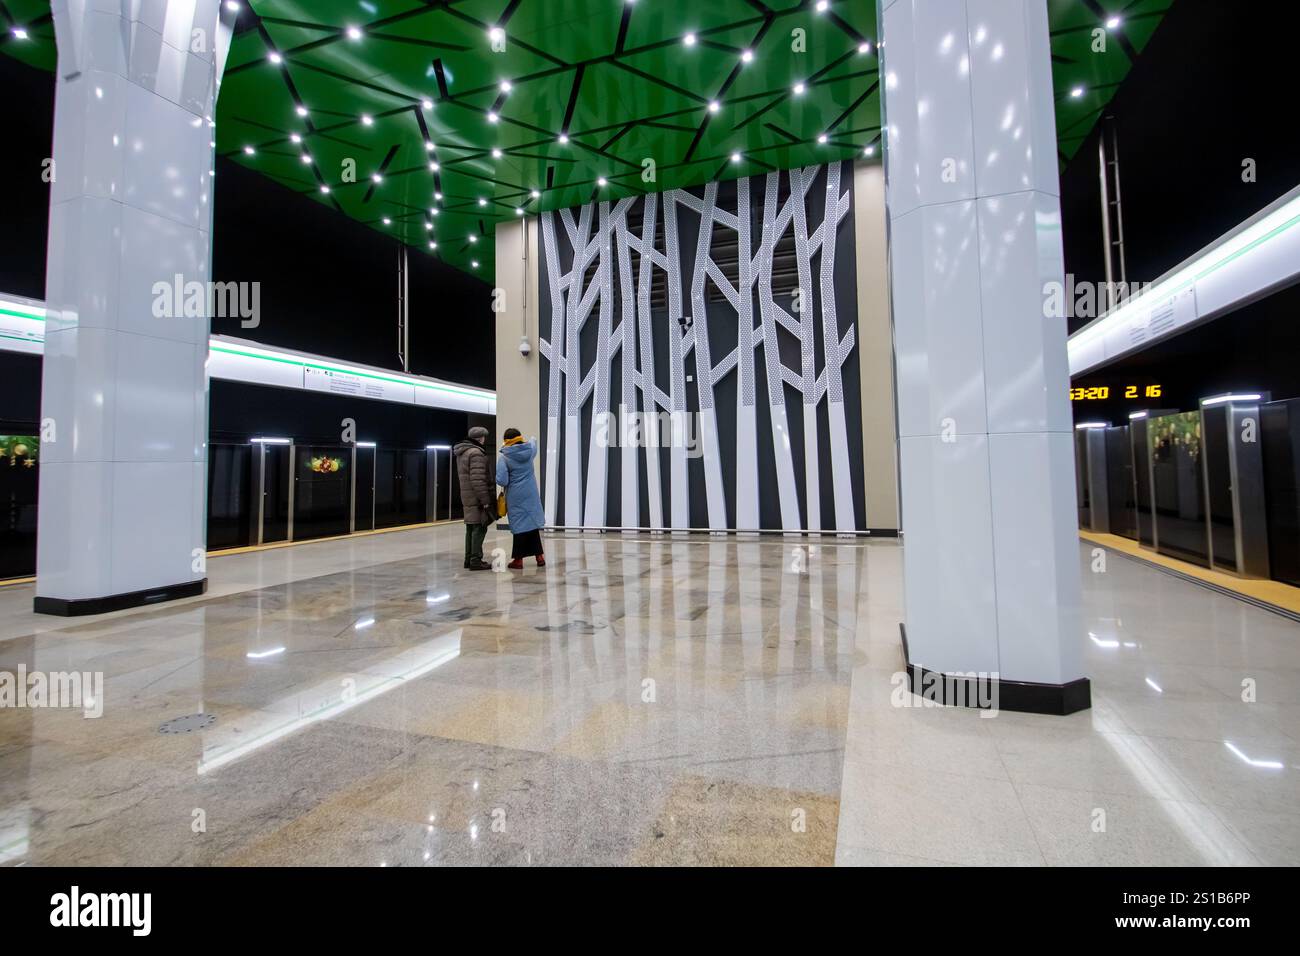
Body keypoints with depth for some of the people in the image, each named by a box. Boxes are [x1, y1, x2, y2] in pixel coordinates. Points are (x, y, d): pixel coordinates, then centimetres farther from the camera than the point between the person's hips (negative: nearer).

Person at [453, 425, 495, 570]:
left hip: (467, 497, 10)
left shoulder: (462, 453, 17)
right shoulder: (476, 453, -15)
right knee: (479, 528, -6)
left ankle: (469, 559, 20)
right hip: (477, 498, -10)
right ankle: (476, 560, -5)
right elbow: (478, 480, -21)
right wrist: (485, 500, -19)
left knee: (471, 528, 14)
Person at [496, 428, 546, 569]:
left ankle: (518, 560, 10)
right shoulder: (529, 451, 1)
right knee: (533, 524, 12)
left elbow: (501, 481, -19)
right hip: (531, 495, 4)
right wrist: (534, 440, 49)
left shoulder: (504, 457, -12)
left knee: (520, 526, 2)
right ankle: (539, 556, 17)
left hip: (515, 497, -4)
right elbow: (533, 445, 28)